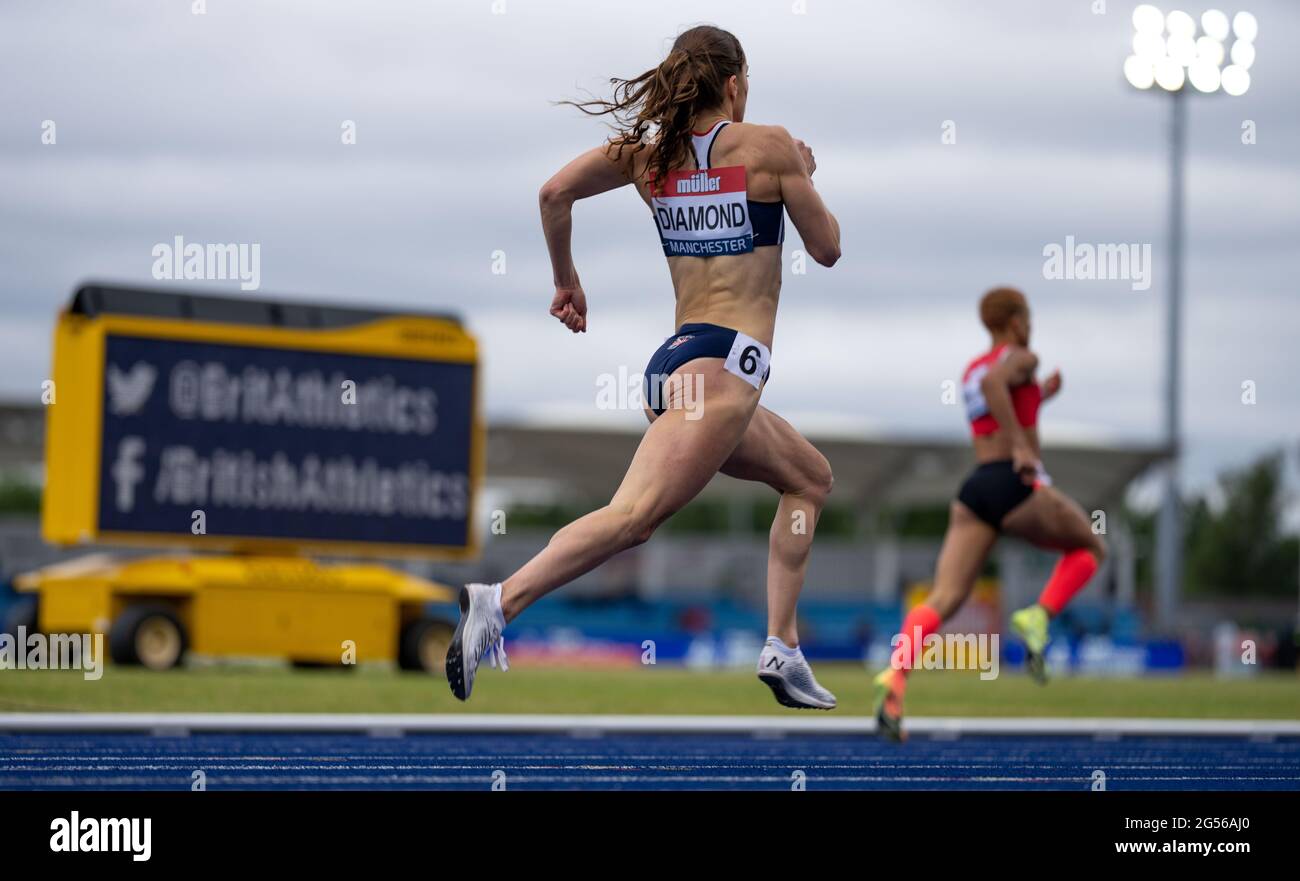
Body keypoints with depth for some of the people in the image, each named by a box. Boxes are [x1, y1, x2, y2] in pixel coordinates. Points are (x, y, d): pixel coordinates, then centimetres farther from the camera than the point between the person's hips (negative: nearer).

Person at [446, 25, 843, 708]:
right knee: (637, 513, -23)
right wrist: (804, 177, 24)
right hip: (725, 361, -8)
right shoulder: (769, 144, 0)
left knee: (810, 478, 26)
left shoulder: (649, 153, 12)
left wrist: (566, 281, 12)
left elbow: (555, 192, -1)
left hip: (672, 362, 8)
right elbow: (827, 248, 7)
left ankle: (781, 647, 16)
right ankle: (501, 601, -41)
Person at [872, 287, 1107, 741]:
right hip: (1019, 489, -6)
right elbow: (993, 383, -24)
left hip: (974, 494, 6)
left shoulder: (970, 370, 23)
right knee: (1090, 547, 23)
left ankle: (895, 675, -35)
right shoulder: (1021, 358, 0)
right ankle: (1038, 618, -3)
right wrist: (1021, 445, -23)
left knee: (942, 600, -7)